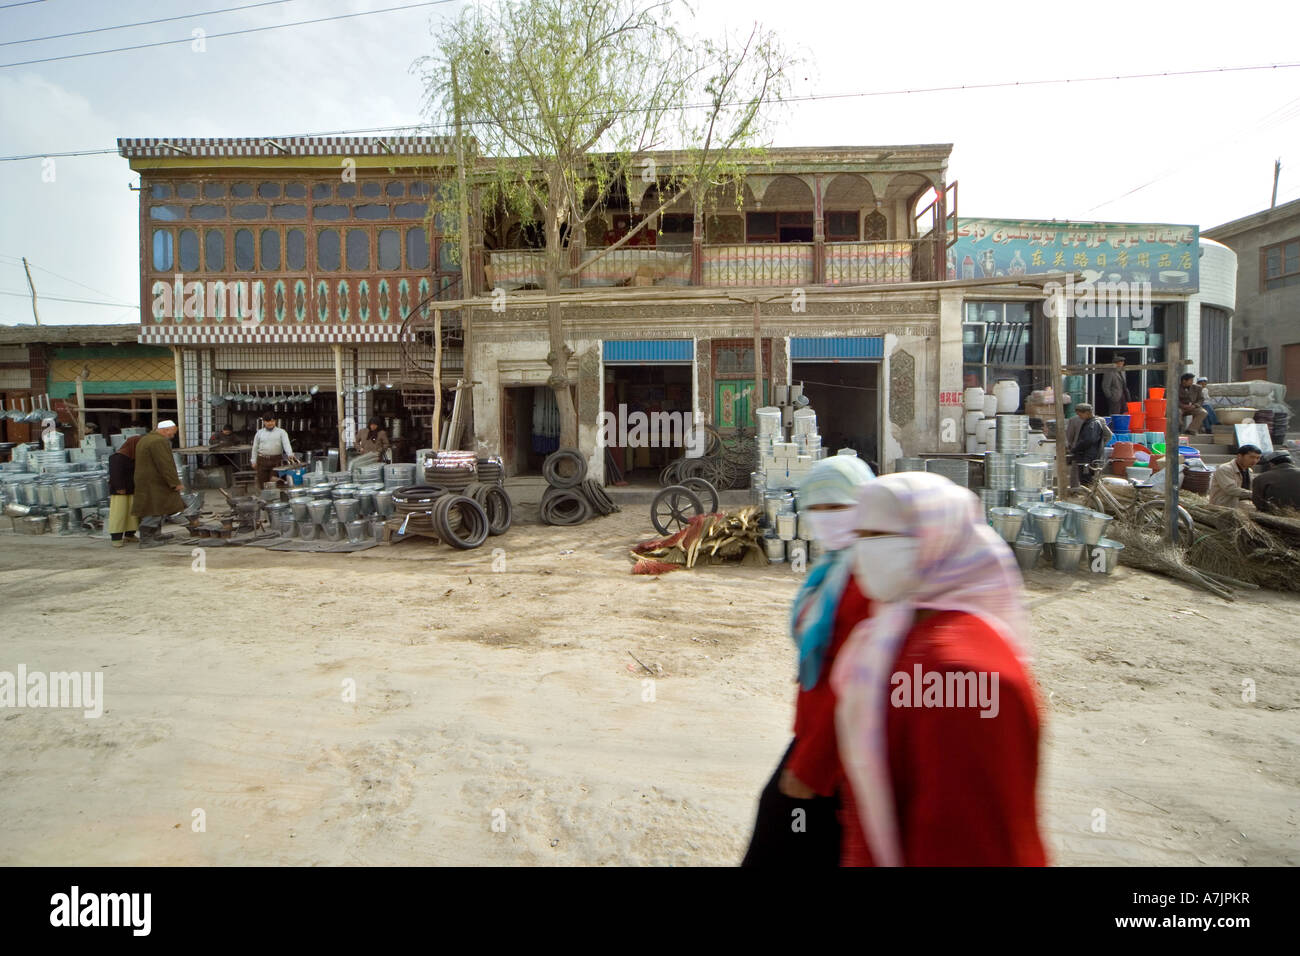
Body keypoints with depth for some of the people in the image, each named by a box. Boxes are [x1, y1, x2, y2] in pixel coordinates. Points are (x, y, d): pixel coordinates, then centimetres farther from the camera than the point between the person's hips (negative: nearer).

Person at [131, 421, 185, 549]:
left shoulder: (145, 440, 16)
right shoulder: (159, 442, -17)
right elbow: (165, 465, -22)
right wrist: (176, 483, -19)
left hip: (146, 480, 10)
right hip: (154, 483, -10)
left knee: (158, 509, 17)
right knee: (153, 511, -6)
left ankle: (156, 535, 25)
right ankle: (145, 540, -5)